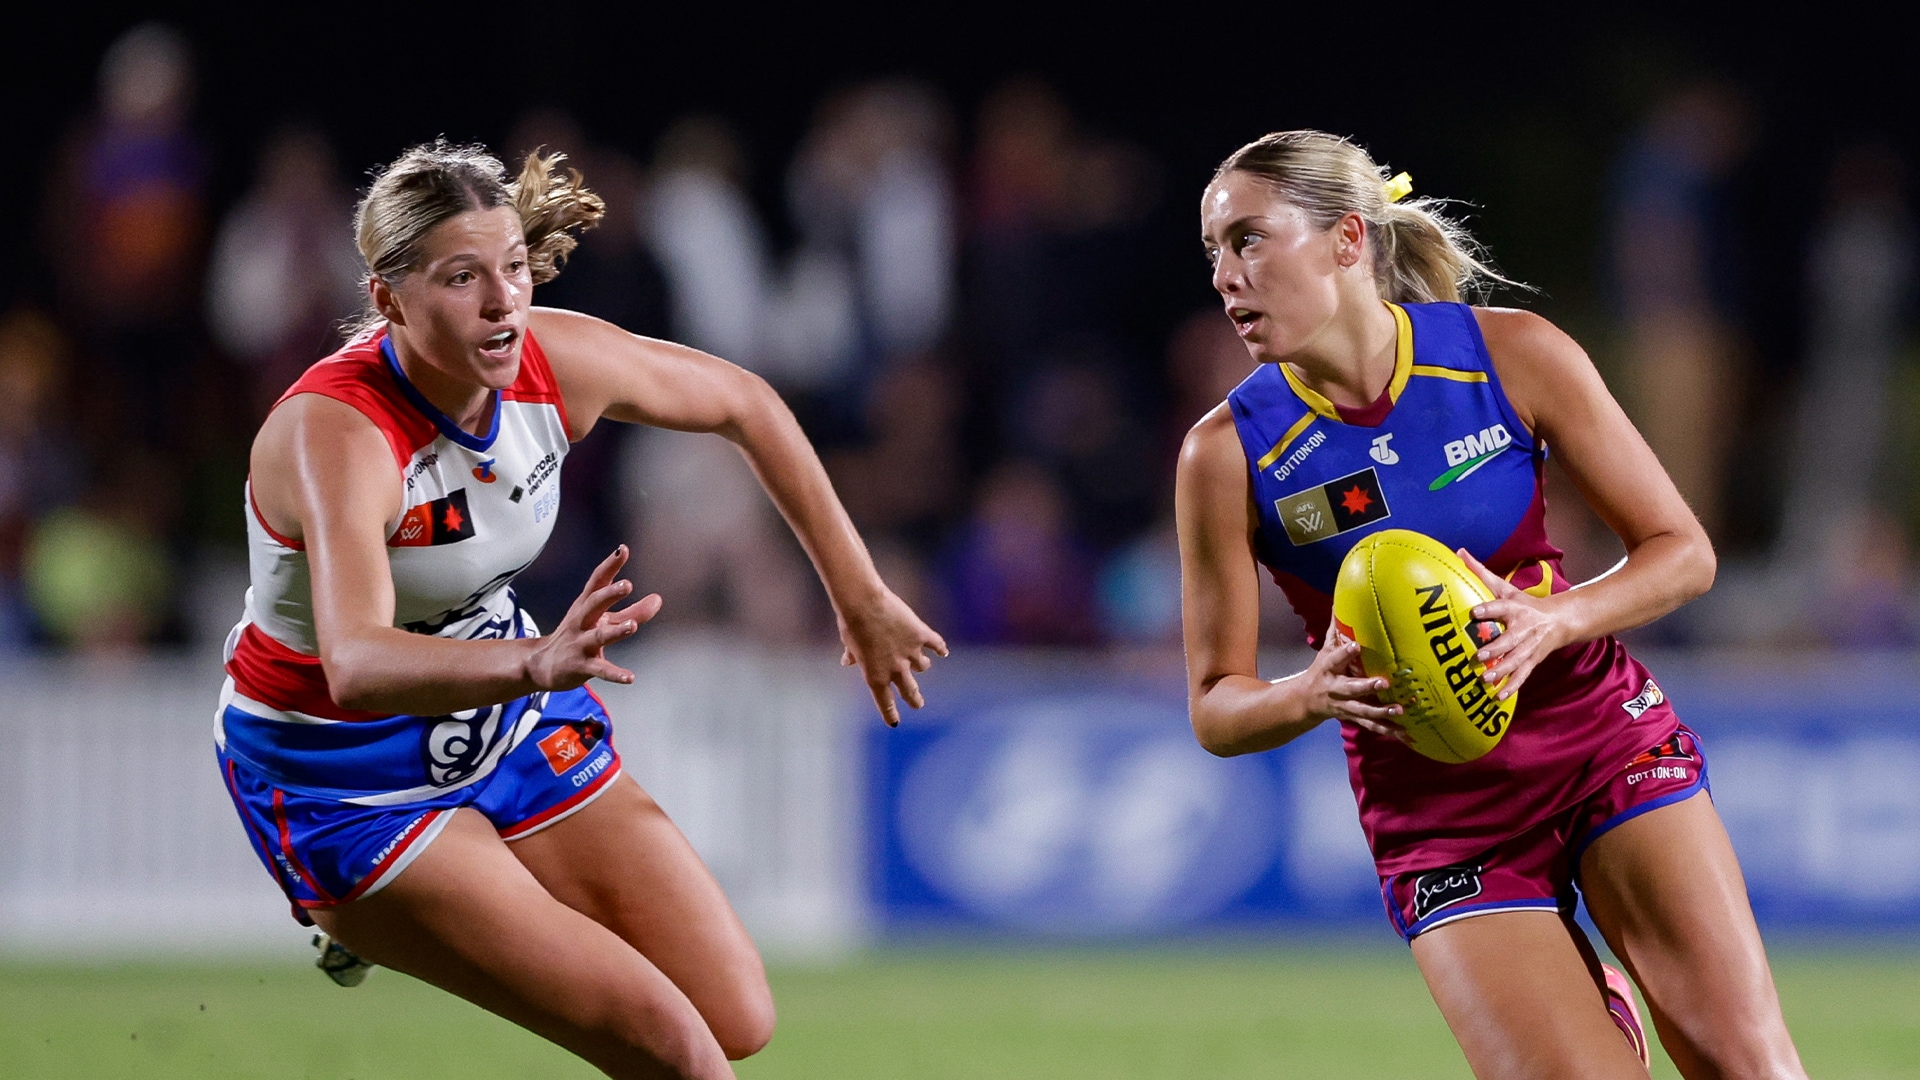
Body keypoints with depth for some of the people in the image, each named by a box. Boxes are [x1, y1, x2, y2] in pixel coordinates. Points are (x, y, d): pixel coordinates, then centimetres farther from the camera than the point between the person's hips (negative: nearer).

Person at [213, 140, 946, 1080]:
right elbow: (356, 664, -49)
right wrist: (537, 662, -65)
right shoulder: (332, 434, -32)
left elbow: (743, 404, 6)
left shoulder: (558, 361, -15)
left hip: (503, 718, 7)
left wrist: (860, 598, 8)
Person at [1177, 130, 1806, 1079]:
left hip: (1604, 740, 1)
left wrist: (1552, 620, -21)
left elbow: (1682, 551, -3)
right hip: (1437, 815, 0)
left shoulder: (1513, 355, -9)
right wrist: (1315, 695, -24)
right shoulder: (1229, 452, -10)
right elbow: (1216, 707, -3)